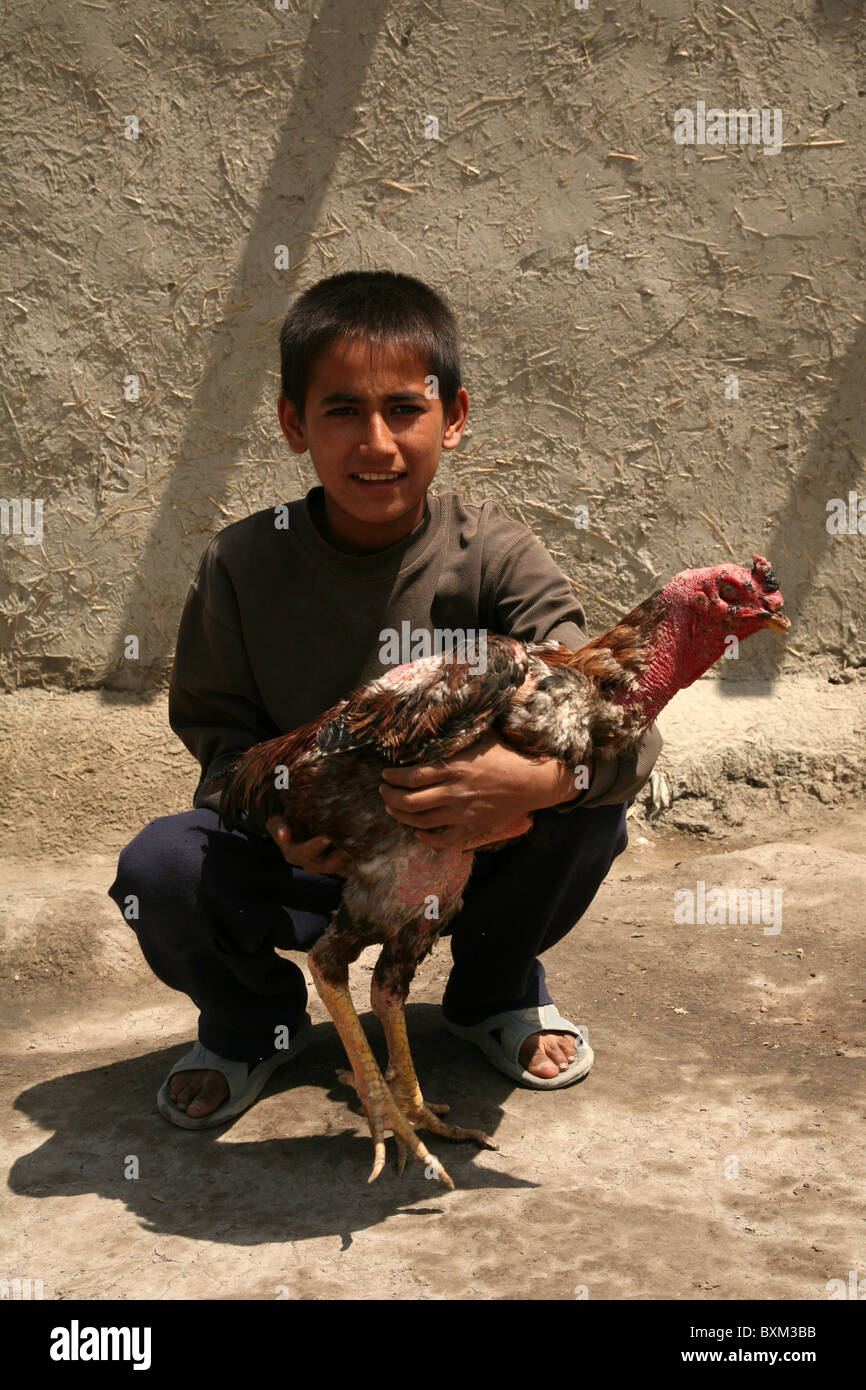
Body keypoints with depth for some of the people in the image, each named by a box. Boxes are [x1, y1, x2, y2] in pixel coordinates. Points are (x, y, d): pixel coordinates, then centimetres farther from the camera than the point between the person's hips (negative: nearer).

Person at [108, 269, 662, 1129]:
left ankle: (495, 991, 9)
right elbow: (215, 725, -5)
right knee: (158, 868, -28)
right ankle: (254, 1018, 10)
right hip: (306, 862, 0)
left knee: (590, 811, -26)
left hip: (469, 854, 0)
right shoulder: (243, 564, -12)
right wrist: (275, 811, -28)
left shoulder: (493, 556, -15)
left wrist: (533, 780, -47)